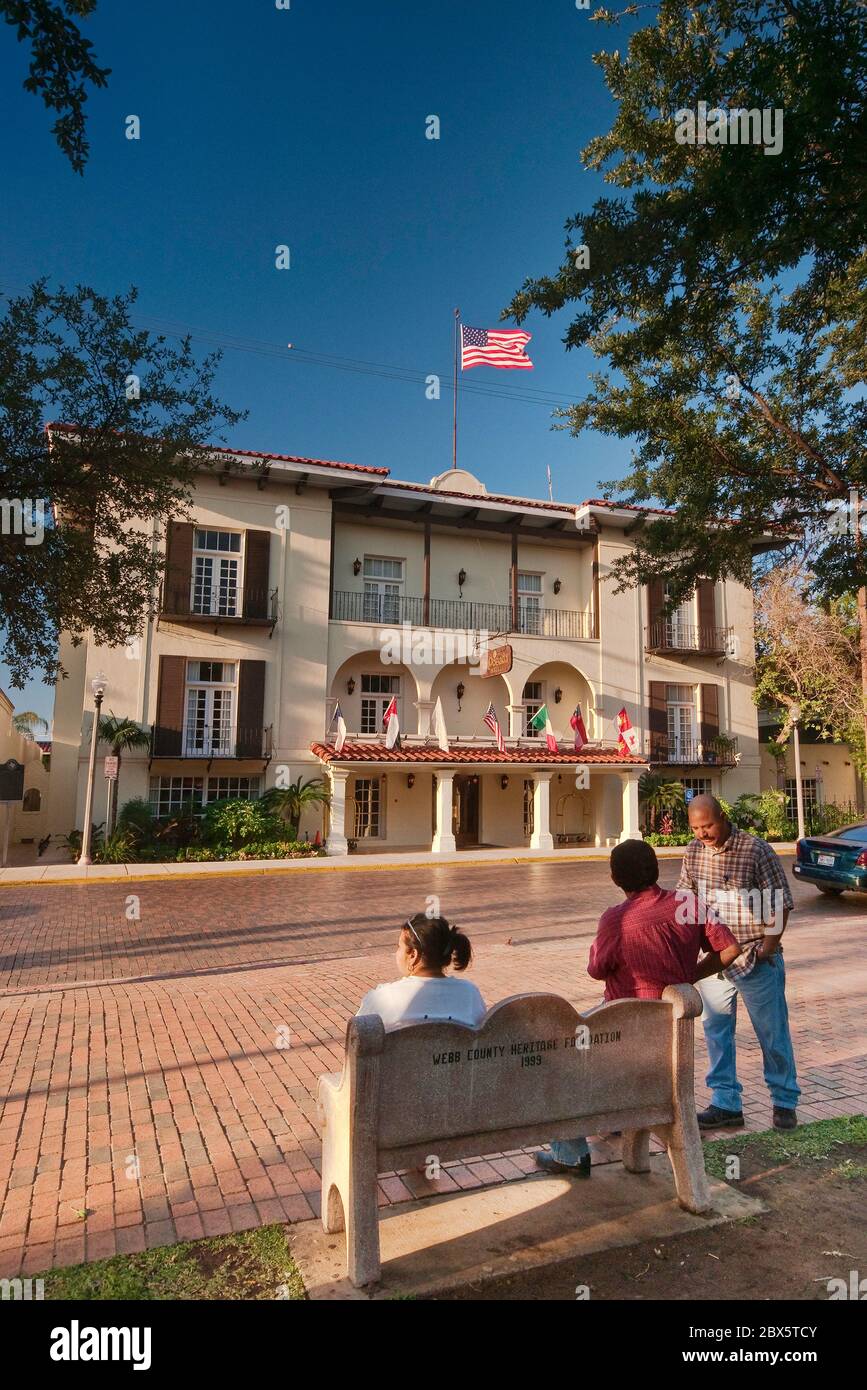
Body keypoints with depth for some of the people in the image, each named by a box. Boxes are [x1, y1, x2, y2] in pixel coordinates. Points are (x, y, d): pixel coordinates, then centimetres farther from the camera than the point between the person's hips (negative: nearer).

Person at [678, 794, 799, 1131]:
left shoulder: (756, 850, -14)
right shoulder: (694, 851, 1)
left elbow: (781, 904, -11)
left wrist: (766, 950, -14)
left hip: (755, 959, -4)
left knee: (772, 1032, 9)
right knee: (716, 1030, 10)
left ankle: (784, 1102, 28)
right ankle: (725, 1104, 24)